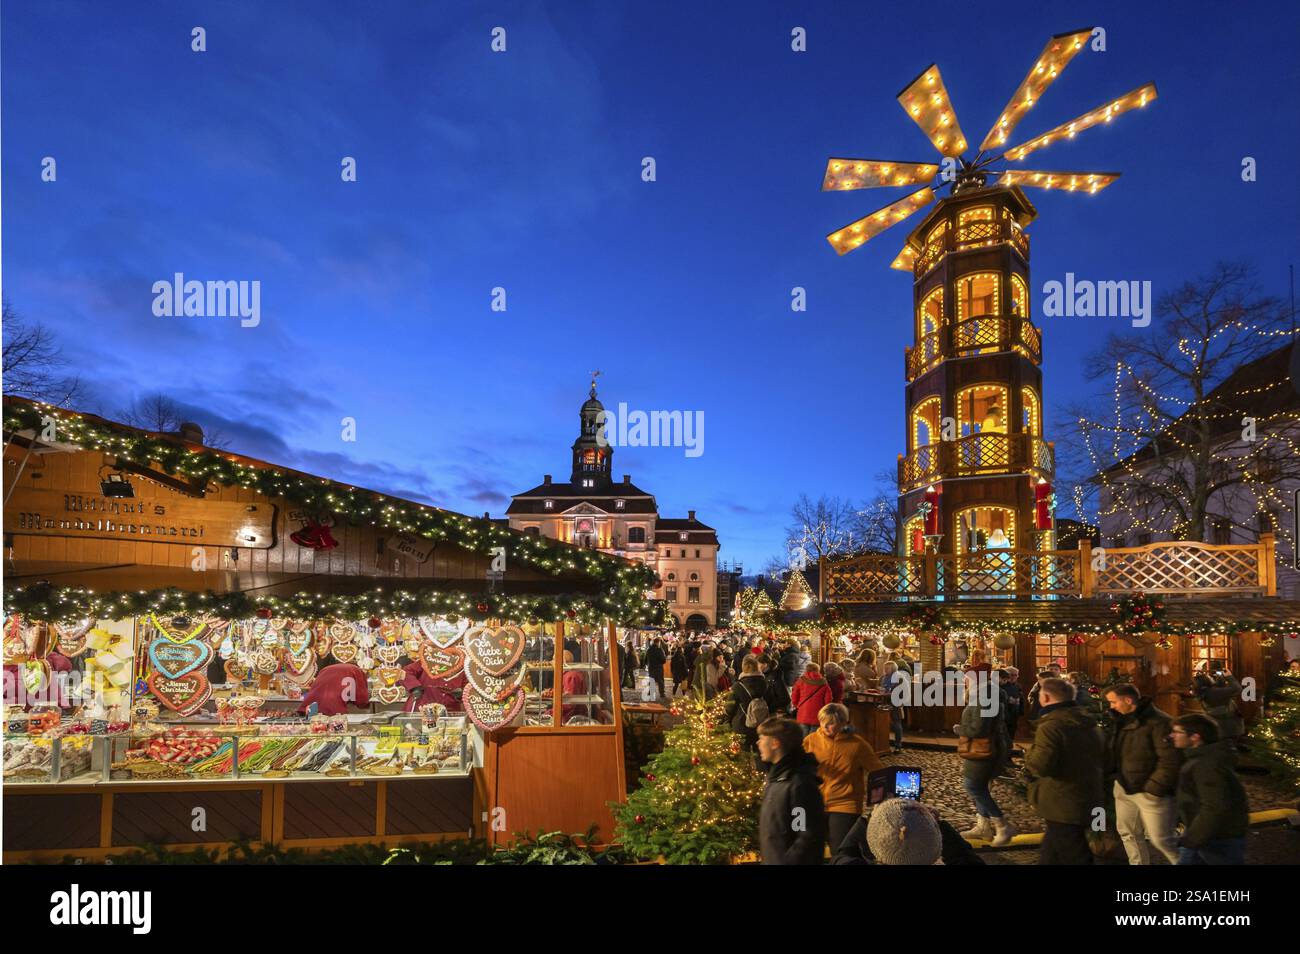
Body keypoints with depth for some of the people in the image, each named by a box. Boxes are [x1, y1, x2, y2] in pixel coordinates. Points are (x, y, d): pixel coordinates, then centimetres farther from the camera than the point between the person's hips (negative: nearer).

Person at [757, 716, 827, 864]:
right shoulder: (775, 775, 8)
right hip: (771, 860, 9)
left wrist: (787, 860, -20)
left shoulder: (801, 783, -22)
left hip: (786, 860, -9)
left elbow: (811, 836, -23)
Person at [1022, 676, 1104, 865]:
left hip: (1062, 806, -9)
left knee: (1074, 857, 1)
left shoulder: (1050, 726, -21)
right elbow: (1100, 757, 21)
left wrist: (1029, 756, -10)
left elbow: (1041, 766, -30)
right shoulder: (1090, 723, 8)